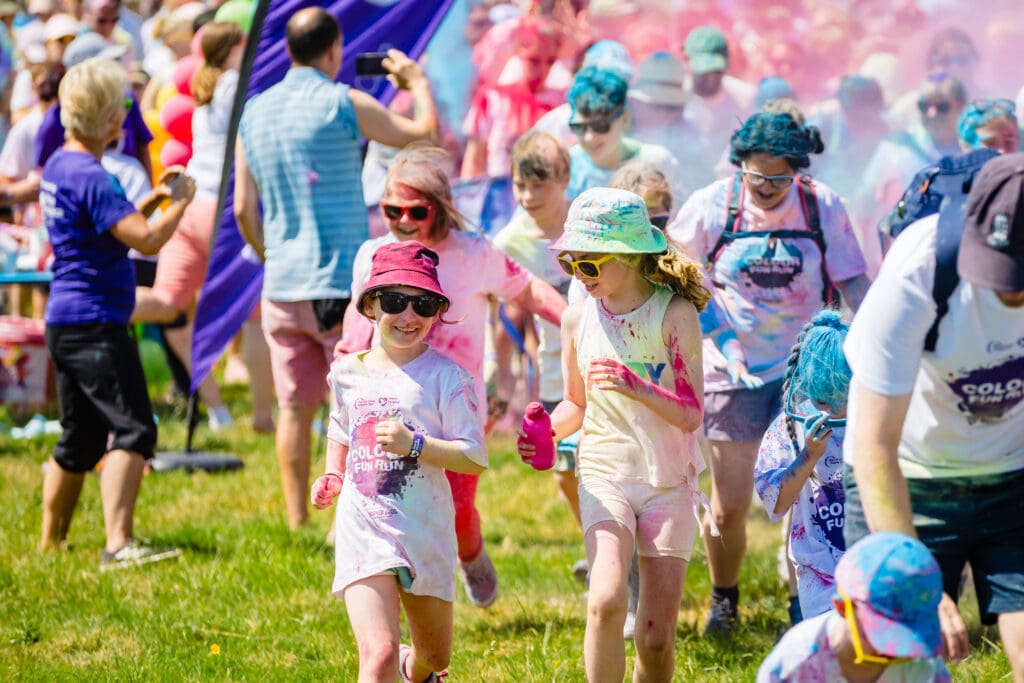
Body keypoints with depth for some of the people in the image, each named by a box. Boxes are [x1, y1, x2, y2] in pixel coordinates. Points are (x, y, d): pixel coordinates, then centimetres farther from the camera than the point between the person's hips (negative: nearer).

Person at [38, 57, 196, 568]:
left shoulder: (59, 166, 13)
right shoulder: (90, 177, -18)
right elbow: (146, 241, -24)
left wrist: (152, 200, 15)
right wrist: (180, 202, -9)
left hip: (64, 323, 10)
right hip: (95, 324, -10)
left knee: (80, 439, 17)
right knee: (133, 431, -15)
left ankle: (51, 544, 25)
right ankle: (119, 544, -24)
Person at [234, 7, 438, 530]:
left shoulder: (255, 112, 8)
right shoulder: (343, 104, -9)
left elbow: (243, 208, 10)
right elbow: (424, 133, -1)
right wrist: (416, 80, 17)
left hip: (281, 287, 5)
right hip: (341, 284, -5)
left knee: (294, 409, 9)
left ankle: (297, 524, 11)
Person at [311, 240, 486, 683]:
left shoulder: (446, 376, -7)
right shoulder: (348, 372, 5)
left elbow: (474, 458, -12)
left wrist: (414, 444, -25)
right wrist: (332, 476, 10)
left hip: (426, 533, 0)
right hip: (363, 529, 1)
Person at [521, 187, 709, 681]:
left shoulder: (674, 314, -10)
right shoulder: (578, 318, 0)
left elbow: (691, 415, -11)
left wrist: (638, 389, -28)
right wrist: (545, 432, -6)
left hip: (669, 479, -1)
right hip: (605, 473, 1)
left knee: (656, 639, 0)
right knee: (606, 601, -25)